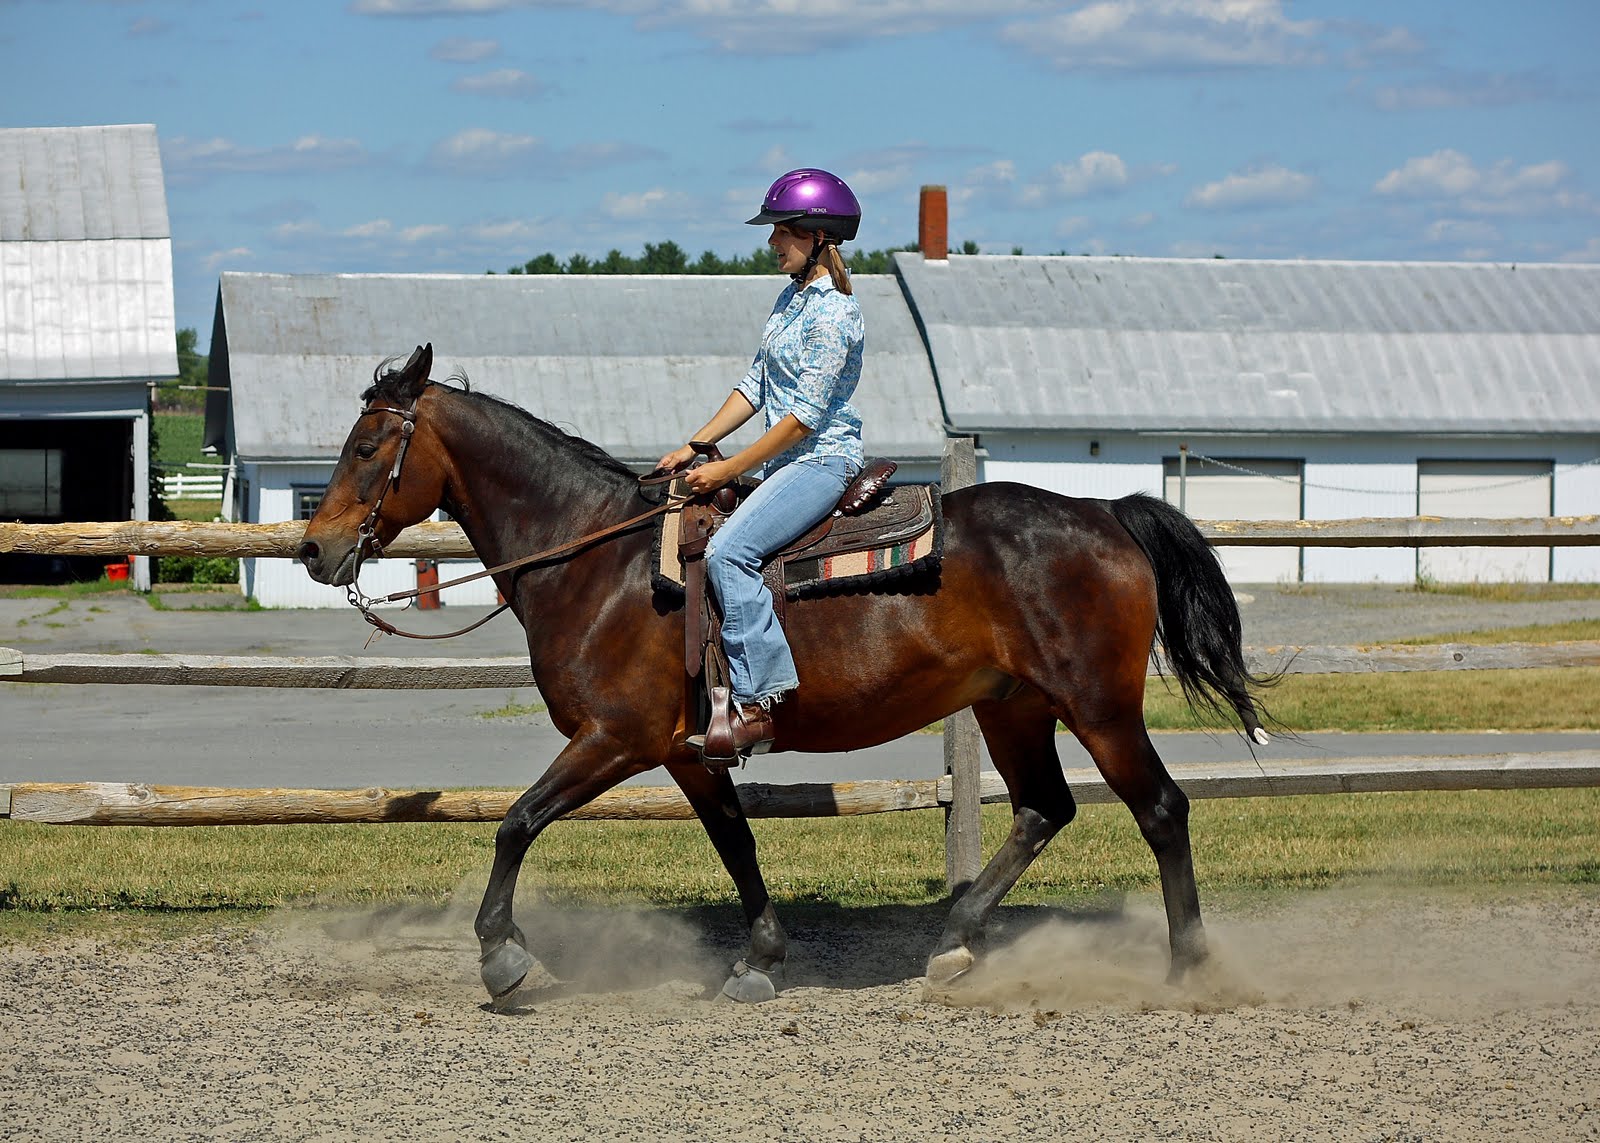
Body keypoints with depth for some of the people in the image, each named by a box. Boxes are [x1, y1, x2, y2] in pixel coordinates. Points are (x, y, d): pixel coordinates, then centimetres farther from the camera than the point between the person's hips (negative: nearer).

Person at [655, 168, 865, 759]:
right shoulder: (792, 298, 13)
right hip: (787, 461, 10)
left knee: (729, 550, -27)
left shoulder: (834, 314, -16)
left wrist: (729, 469, -16)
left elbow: (805, 415, -19)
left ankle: (761, 700, -28)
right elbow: (756, 384, 18)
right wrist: (695, 447, 9)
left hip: (823, 460, -10)